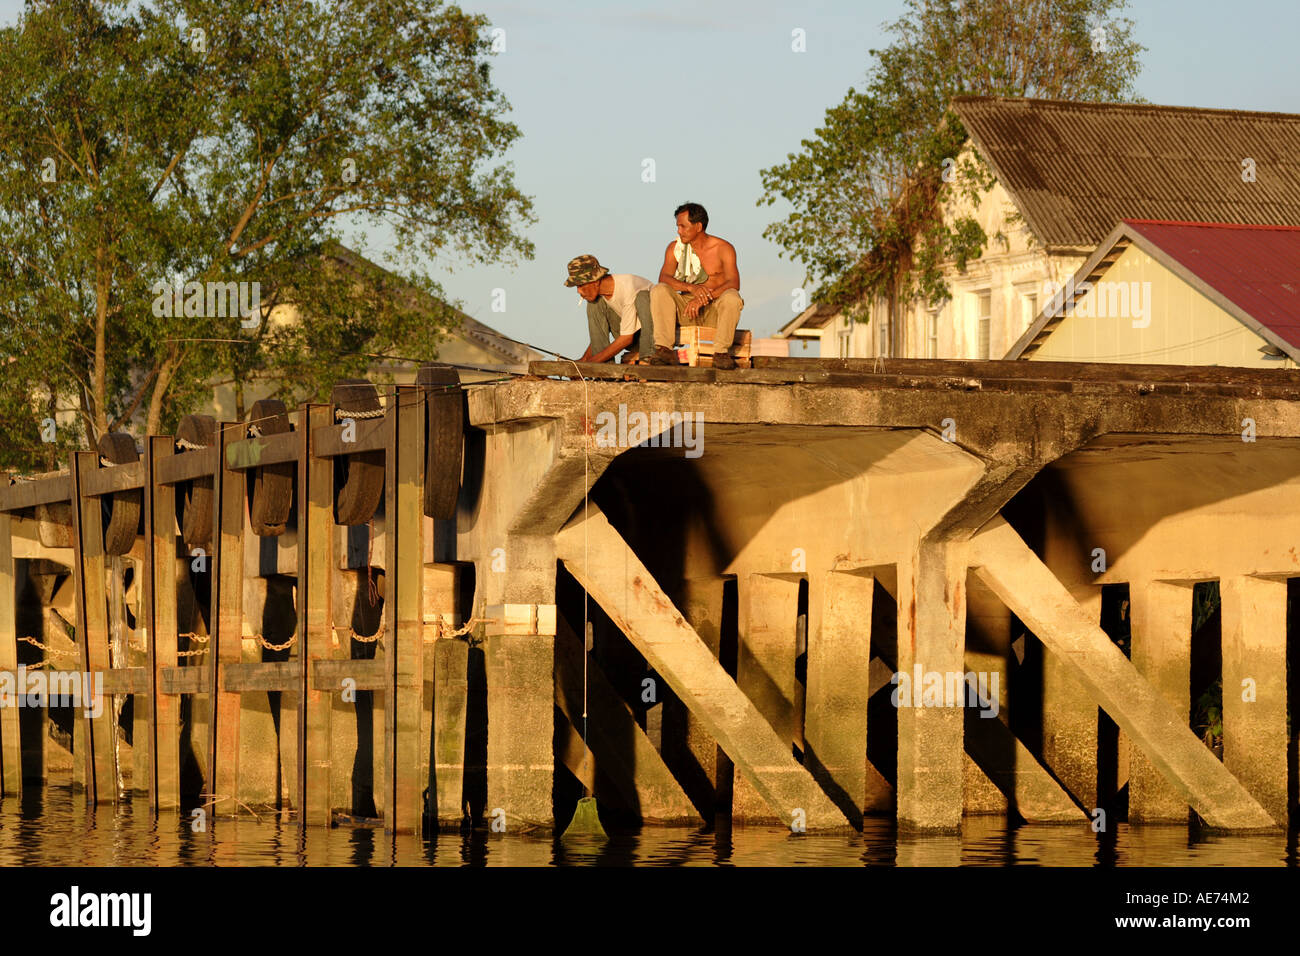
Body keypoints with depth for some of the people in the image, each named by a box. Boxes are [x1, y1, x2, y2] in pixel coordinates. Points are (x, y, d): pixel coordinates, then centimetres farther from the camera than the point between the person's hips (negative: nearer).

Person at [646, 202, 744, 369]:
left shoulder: (723, 248, -1)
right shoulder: (675, 248, 7)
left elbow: (733, 283, -15)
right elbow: (664, 278, -9)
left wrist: (704, 297, -31)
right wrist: (692, 288, -29)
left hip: (715, 311, -2)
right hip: (686, 309, 2)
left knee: (731, 297, -34)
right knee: (658, 290, -23)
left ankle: (721, 353, -30)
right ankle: (664, 350, -33)